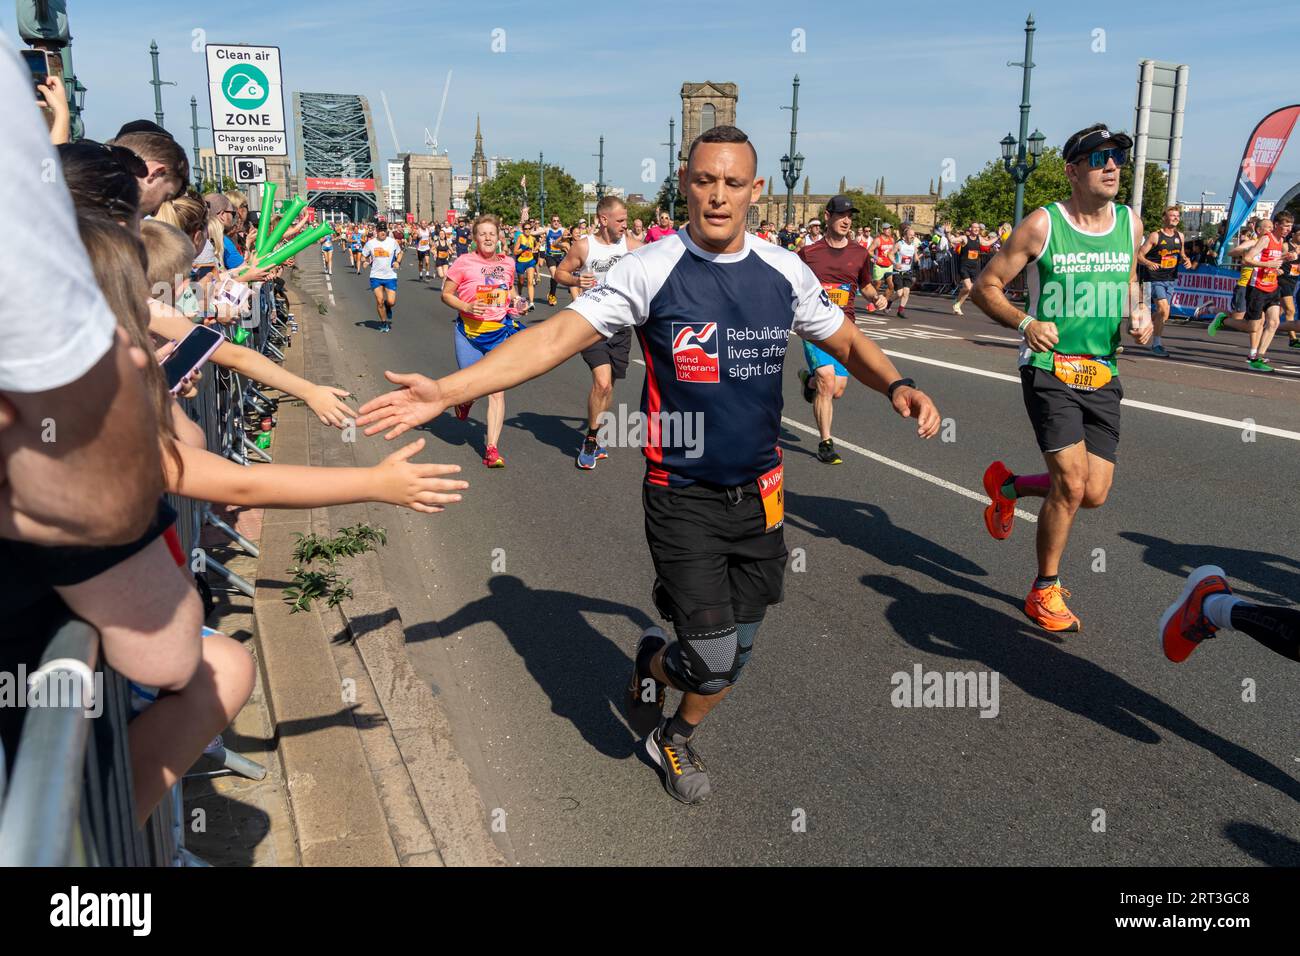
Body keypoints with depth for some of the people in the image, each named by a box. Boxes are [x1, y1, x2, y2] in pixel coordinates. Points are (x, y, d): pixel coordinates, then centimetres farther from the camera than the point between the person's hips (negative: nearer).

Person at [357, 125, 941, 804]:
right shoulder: (650, 268, -11)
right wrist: (448, 389, -26)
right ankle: (651, 662, 29)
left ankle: (674, 737, 43)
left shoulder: (784, 271, 1)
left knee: (734, 655, 13)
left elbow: (846, 341, 13)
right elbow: (557, 337, -17)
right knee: (712, 659, -8)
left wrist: (896, 386, -8)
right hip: (682, 496, -4)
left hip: (759, 492, 4)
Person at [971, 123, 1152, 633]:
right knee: (1071, 484, -13)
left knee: (1094, 493, 2)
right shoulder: (1042, 225, -9)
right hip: (1049, 369, -5)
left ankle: (1008, 485, 33)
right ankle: (1045, 591, 9)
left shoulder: (1130, 223, 6)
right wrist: (1025, 323, -22)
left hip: (1102, 375, 6)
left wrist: (1138, 315, 4)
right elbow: (985, 286, -5)